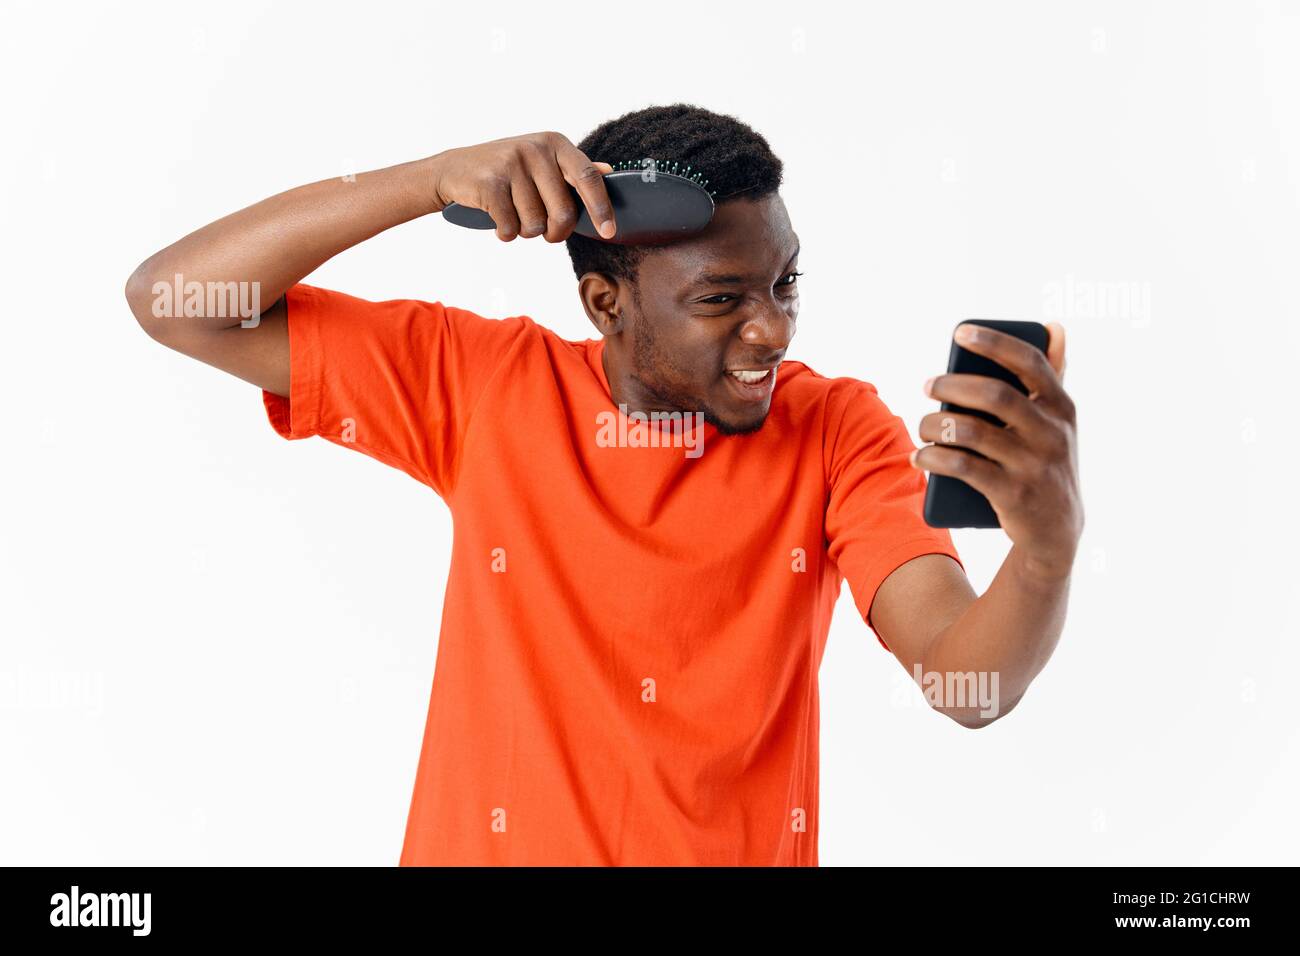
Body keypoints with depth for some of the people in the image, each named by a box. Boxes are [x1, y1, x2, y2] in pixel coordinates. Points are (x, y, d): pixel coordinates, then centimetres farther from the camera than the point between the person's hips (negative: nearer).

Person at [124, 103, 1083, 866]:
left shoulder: (838, 429, -6)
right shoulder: (487, 387, -5)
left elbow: (970, 680, -17)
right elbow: (173, 299, -9)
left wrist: (1050, 543, -39)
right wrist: (438, 179, -19)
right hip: (493, 844, 1)